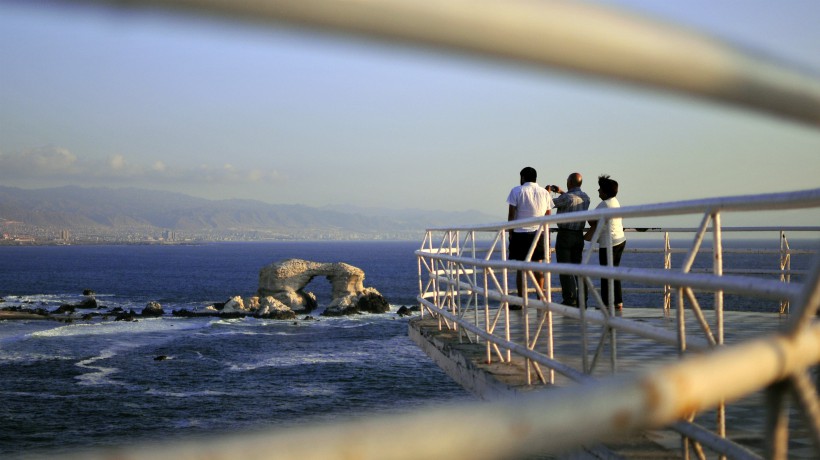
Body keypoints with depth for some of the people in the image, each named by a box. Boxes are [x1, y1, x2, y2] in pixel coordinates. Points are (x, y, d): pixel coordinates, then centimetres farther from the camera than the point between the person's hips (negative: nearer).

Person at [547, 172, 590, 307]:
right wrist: (561, 192, 33)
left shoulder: (566, 197, -17)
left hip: (565, 235, -7)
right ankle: (581, 298, 12)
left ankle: (569, 299, -6)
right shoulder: (586, 197, 6)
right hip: (579, 235, 7)